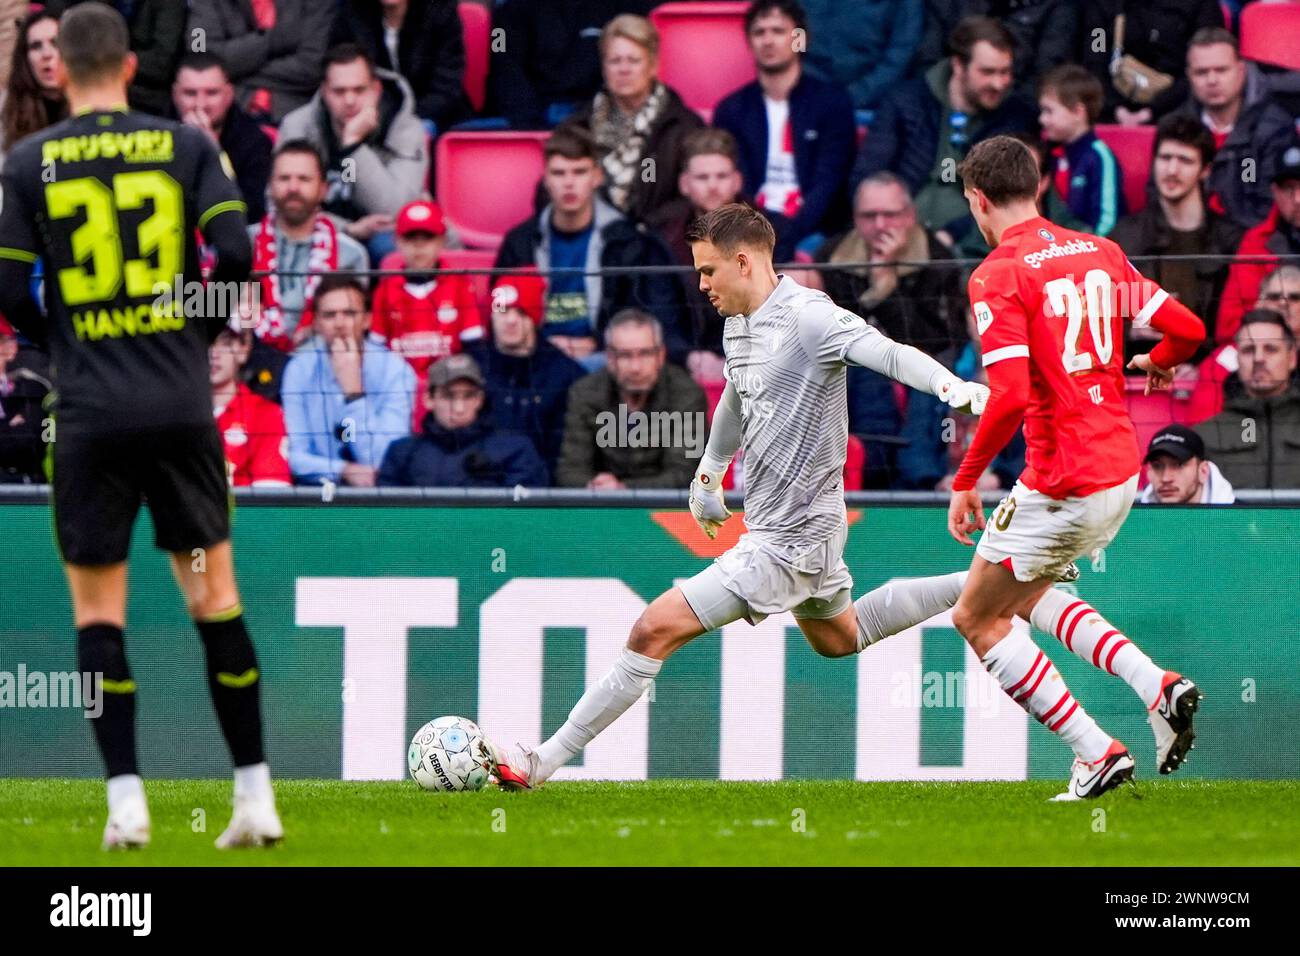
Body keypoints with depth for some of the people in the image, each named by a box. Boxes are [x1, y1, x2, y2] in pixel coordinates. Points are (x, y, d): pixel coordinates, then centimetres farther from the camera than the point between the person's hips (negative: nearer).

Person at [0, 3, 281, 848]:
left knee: (98, 609, 7)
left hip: (91, 417, -1)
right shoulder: (186, 146, 2)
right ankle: (256, 794, 8)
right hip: (183, 409, 1)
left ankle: (126, 797, -1)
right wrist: (202, 332, 12)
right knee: (215, 595, 9)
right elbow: (236, 253, -6)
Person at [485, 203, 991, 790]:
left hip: (786, 542, -11)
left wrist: (954, 388, -52)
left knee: (656, 628, -14)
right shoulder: (739, 325, 7)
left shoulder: (808, 318, -21)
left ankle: (544, 763, -11)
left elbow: (889, 354, -34)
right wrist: (707, 474, 40)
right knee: (839, 638, 32)